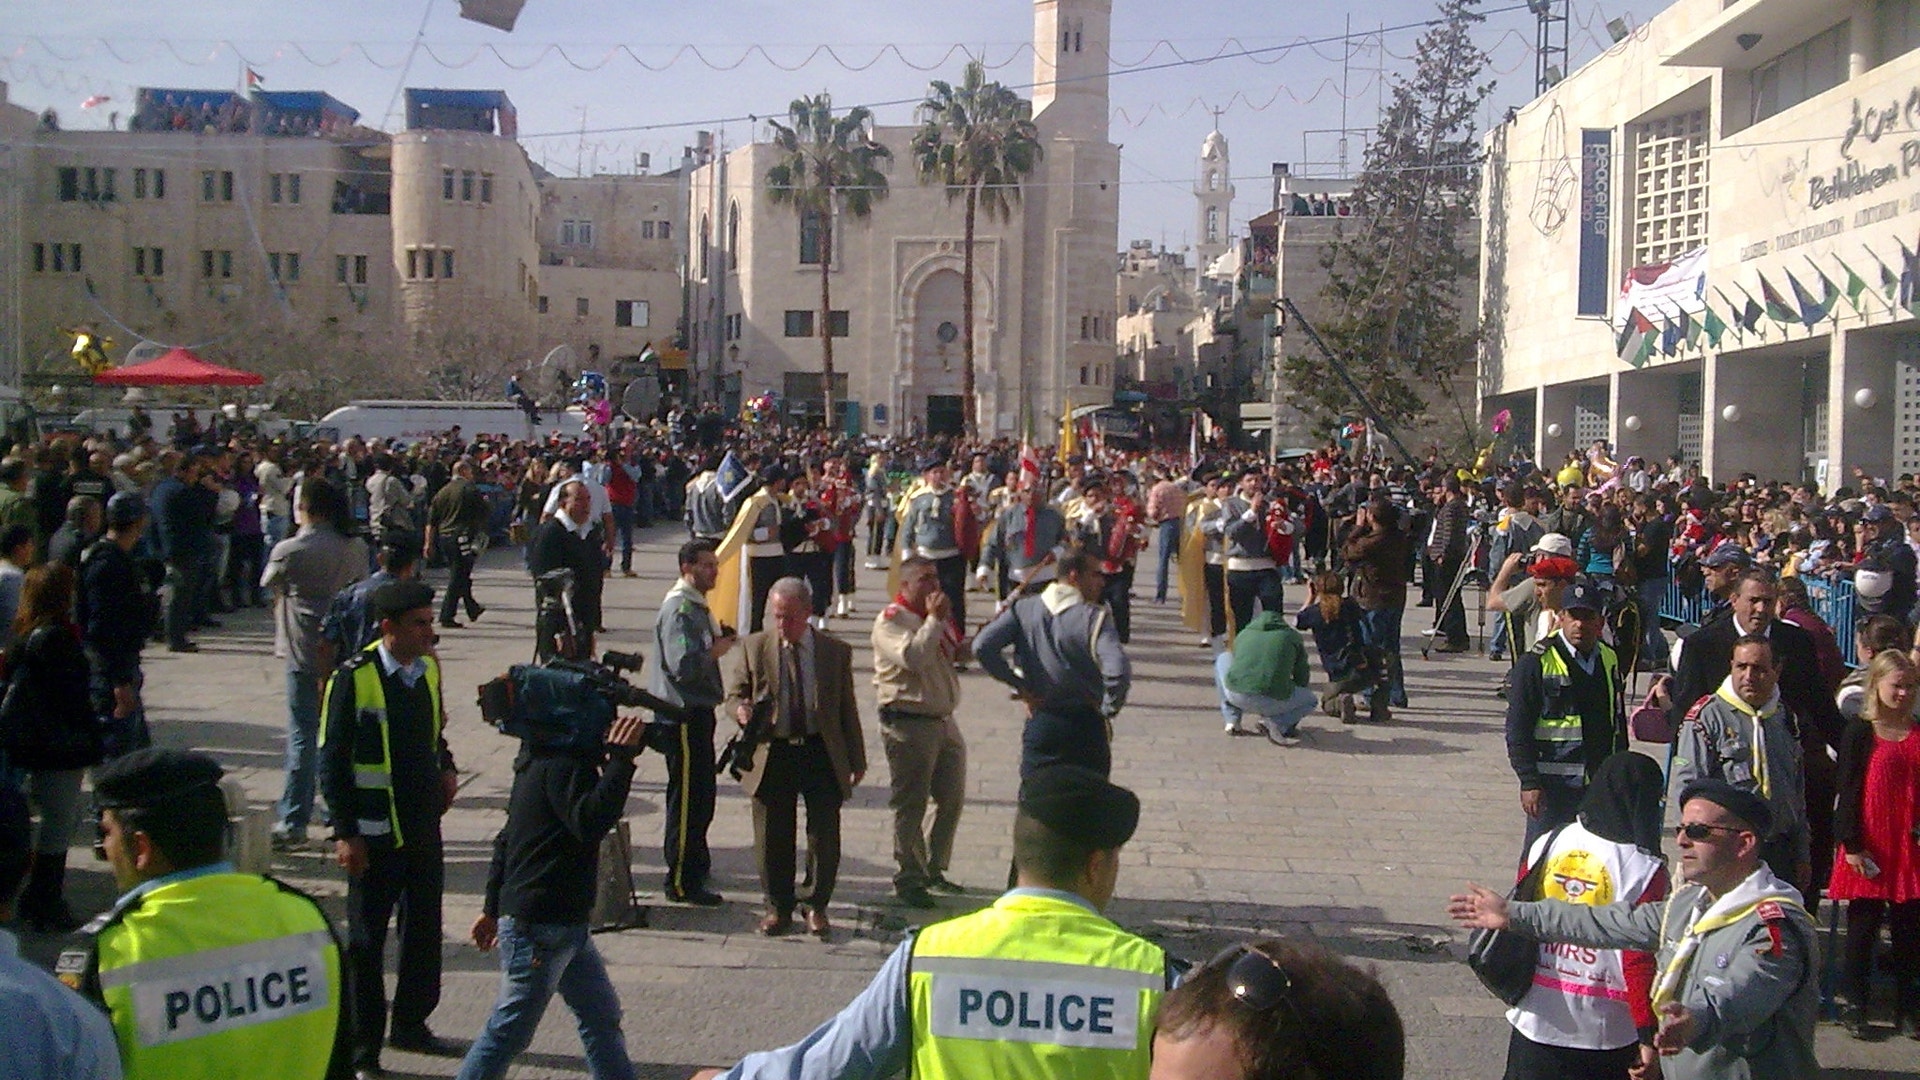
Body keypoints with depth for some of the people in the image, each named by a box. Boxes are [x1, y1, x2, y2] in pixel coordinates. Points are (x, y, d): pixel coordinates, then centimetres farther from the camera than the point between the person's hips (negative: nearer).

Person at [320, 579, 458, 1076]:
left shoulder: (429, 668, 6)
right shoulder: (354, 677, -13)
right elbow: (333, 759, -11)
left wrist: (446, 769, 2)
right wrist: (345, 833, -13)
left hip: (425, 826, 6)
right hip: (376, 834, -6)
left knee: (424, 931, 15)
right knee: (367, 940, 4)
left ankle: (410, 1024, 32)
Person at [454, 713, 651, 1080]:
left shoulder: (543, 760, 13)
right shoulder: (563, 765, -18)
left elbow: (509, 838, 19)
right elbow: (590, 821, -33)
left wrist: (495, 908, 24)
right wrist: (620, 758, -29)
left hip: (565, 923, 10)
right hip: (539, 925, -10)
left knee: (601, 1016, 13)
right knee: (510, 1029, 0)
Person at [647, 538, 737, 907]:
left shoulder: (696, 605, 14)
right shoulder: (680, 609, -19)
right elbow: (683, 665, -29)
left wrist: (720, 641, 5)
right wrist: (717, 651, -14)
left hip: (697, 709, 10)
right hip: (683, 714, -10)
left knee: (700, 793, 21)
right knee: (687, 796, -5)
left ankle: (696, 863, 36)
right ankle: (681, 883, 2)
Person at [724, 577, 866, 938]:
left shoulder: (835, 651, 4)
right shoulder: (754, 647, 4)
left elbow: (848, 708, 8)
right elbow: (734, 694, 9)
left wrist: (857, 760, 7)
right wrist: (740, 710, -16)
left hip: (822, 755, 0)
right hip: (771, 755, 1)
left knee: (825, 837, 1)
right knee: (772, 838, 7)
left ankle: (817, 907, 19)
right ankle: (778, 907, 23)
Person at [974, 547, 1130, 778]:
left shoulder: (1023, 609, -1)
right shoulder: (1094, 617, -15)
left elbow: (982, 647, -9)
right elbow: (1118, 669, -28)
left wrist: (1019, 686, -1)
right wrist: (1109, 708, -11)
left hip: (1040, 723, 3)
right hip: (1086, 726, -3)